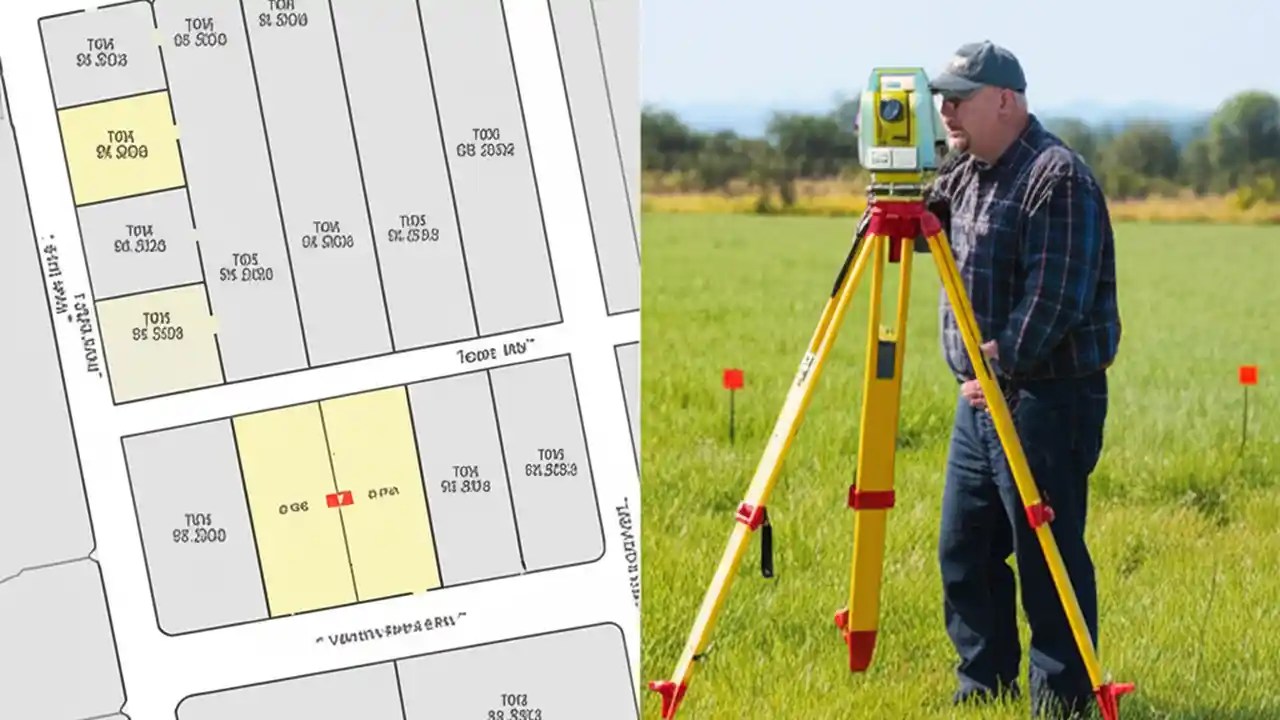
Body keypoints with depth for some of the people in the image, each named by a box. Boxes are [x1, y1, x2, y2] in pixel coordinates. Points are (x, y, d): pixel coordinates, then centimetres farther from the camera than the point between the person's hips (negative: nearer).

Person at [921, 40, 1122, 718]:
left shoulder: (1057, 177, -14)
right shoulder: (965, 173, 14)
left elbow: (1055, 297, -20)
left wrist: (1004, 366, -19)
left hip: (1043, 396, -9)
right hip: (980, 394, 9)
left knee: (1048, 555, -5)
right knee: (964, 549, 13)